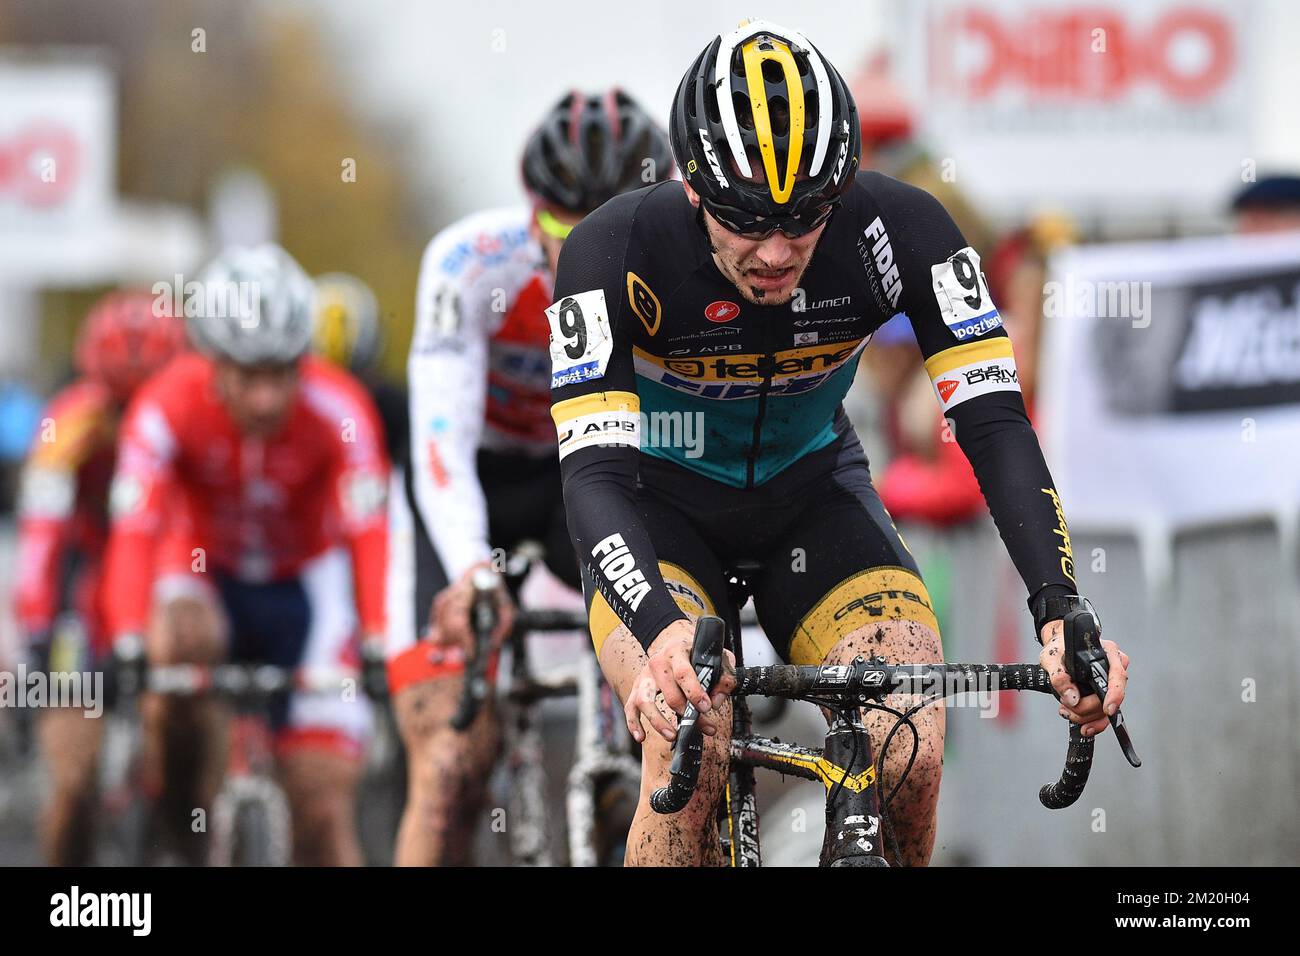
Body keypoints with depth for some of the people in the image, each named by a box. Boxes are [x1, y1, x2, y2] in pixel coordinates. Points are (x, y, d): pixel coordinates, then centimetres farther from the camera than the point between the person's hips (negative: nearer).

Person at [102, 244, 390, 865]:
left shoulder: (339, 410, -26)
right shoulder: (168, 406, -26)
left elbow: (369, 534, -32)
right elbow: (134, 534, -32)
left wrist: (380, 645, -44)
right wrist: (128, 649, -45)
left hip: (306, 583, 0)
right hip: (206, 577, 0)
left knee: (325, 809, -8)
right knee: (183, 638, -35)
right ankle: (179, 836, -16)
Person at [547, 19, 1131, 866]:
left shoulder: (899, 231, -25)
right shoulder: (616, 251, -31)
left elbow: (995, 422, -27)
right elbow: (593, 472, -37)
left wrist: (1060, 612, -42)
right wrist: (661, 632, -56)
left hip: (810, 491, 2)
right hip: (661, 502, -2)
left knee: (910, 758, -23)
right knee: (689, 747, -31)